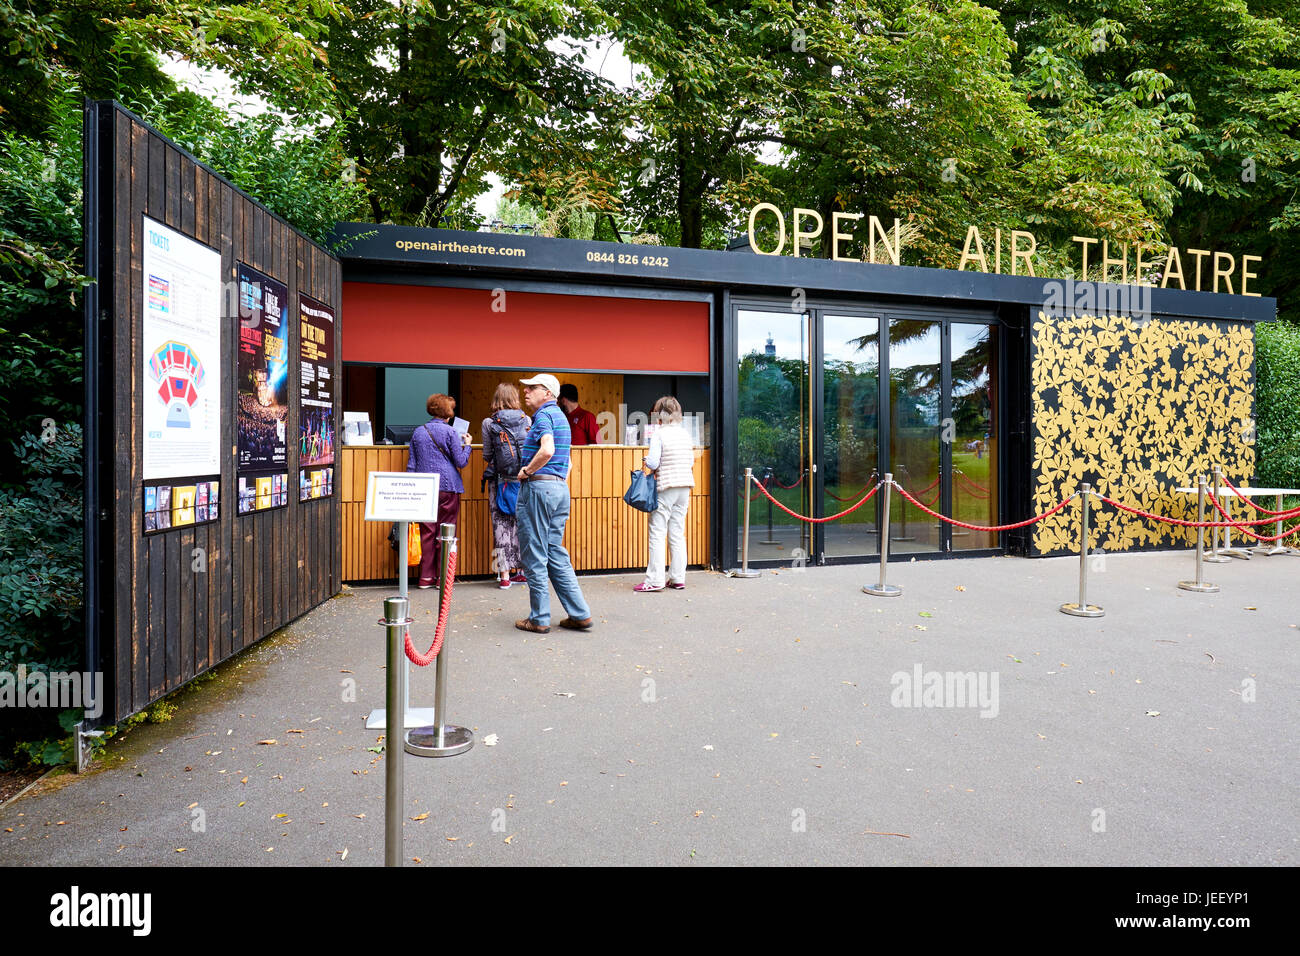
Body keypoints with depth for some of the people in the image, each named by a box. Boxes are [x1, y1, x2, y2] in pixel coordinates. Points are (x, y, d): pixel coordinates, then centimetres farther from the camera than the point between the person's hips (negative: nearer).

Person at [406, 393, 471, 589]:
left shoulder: (418, 432, 9)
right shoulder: (450, 432, -5)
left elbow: (411, 464, 10)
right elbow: (461, 462, -4)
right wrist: (467, 445, 12)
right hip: (448, 487, -4)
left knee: (427, 532, 7)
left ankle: (426, 577, 10)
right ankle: (443, 577, 5)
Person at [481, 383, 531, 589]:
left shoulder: (489, 423, -4)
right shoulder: (526, 420, 0)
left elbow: (487, 456, 2)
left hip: (500, 479, -2)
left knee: (501, 523, 2)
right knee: (522, 522, 10)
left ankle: (504, 574, 1)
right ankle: (521, 570, 16)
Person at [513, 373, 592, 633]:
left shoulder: (544, 415, -10)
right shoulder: (560, 416, 20)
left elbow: (547, 450, -27)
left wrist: (527, 471, -14)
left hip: (538, 486, -9)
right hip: (560, 487, 9)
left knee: (534, 556, 0)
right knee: (556, 554, 13)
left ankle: (539, 619, 7)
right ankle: (580, 614, 12)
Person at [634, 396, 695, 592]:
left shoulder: (659, 433, -10)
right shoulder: (685, 433, 8)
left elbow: (653, 463, -14)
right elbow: (691, 462, 11)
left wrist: (646, 459, 7)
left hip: (666, 488, -6)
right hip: (685, 487, 6)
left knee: (657, 533, -1)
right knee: (677, 534, 11)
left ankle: (655, 580, -1)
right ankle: (678, 578, 15)